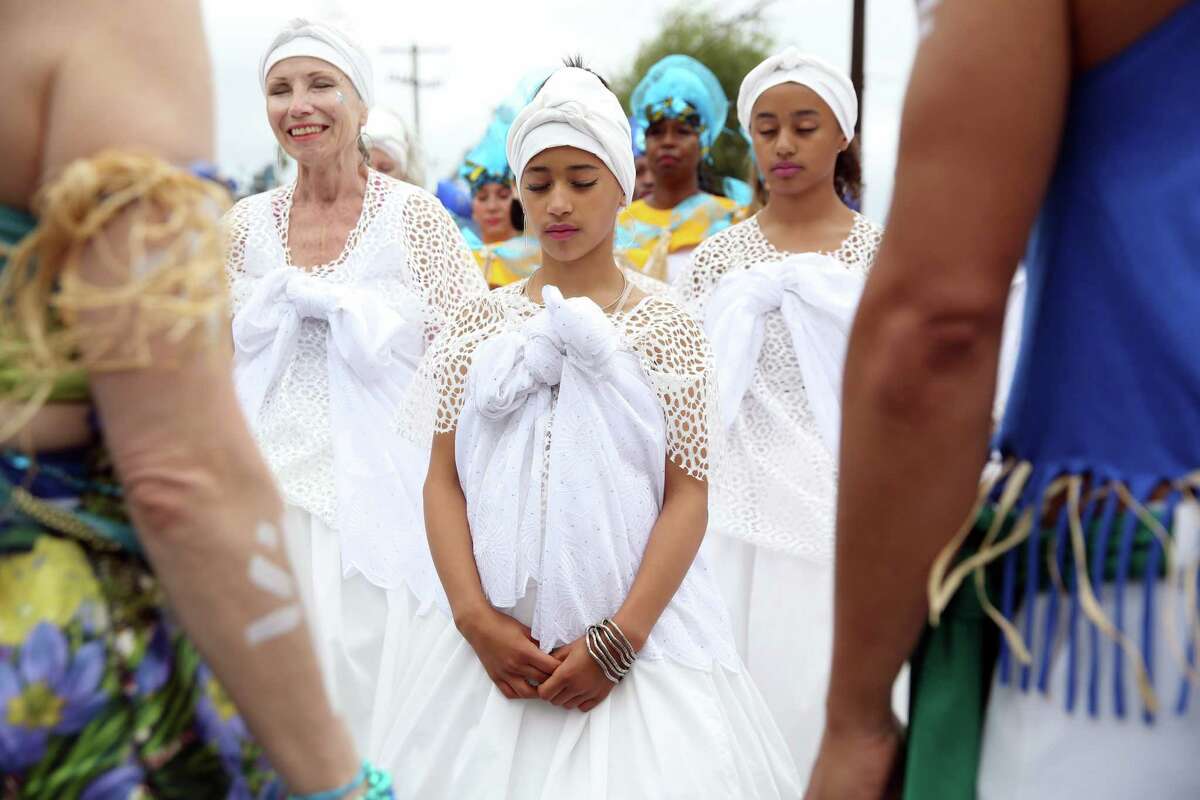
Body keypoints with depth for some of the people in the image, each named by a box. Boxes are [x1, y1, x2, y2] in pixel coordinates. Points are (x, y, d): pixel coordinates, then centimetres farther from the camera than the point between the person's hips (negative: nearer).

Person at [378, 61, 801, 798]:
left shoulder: (668, 330, 0)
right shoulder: (483, 324, 6)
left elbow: (688, 497, -5)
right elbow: (444, 481, 3)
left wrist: (619, 638, -13)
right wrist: (476, 619, -9)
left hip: (640, 633, -2)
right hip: (496, 637, 2)